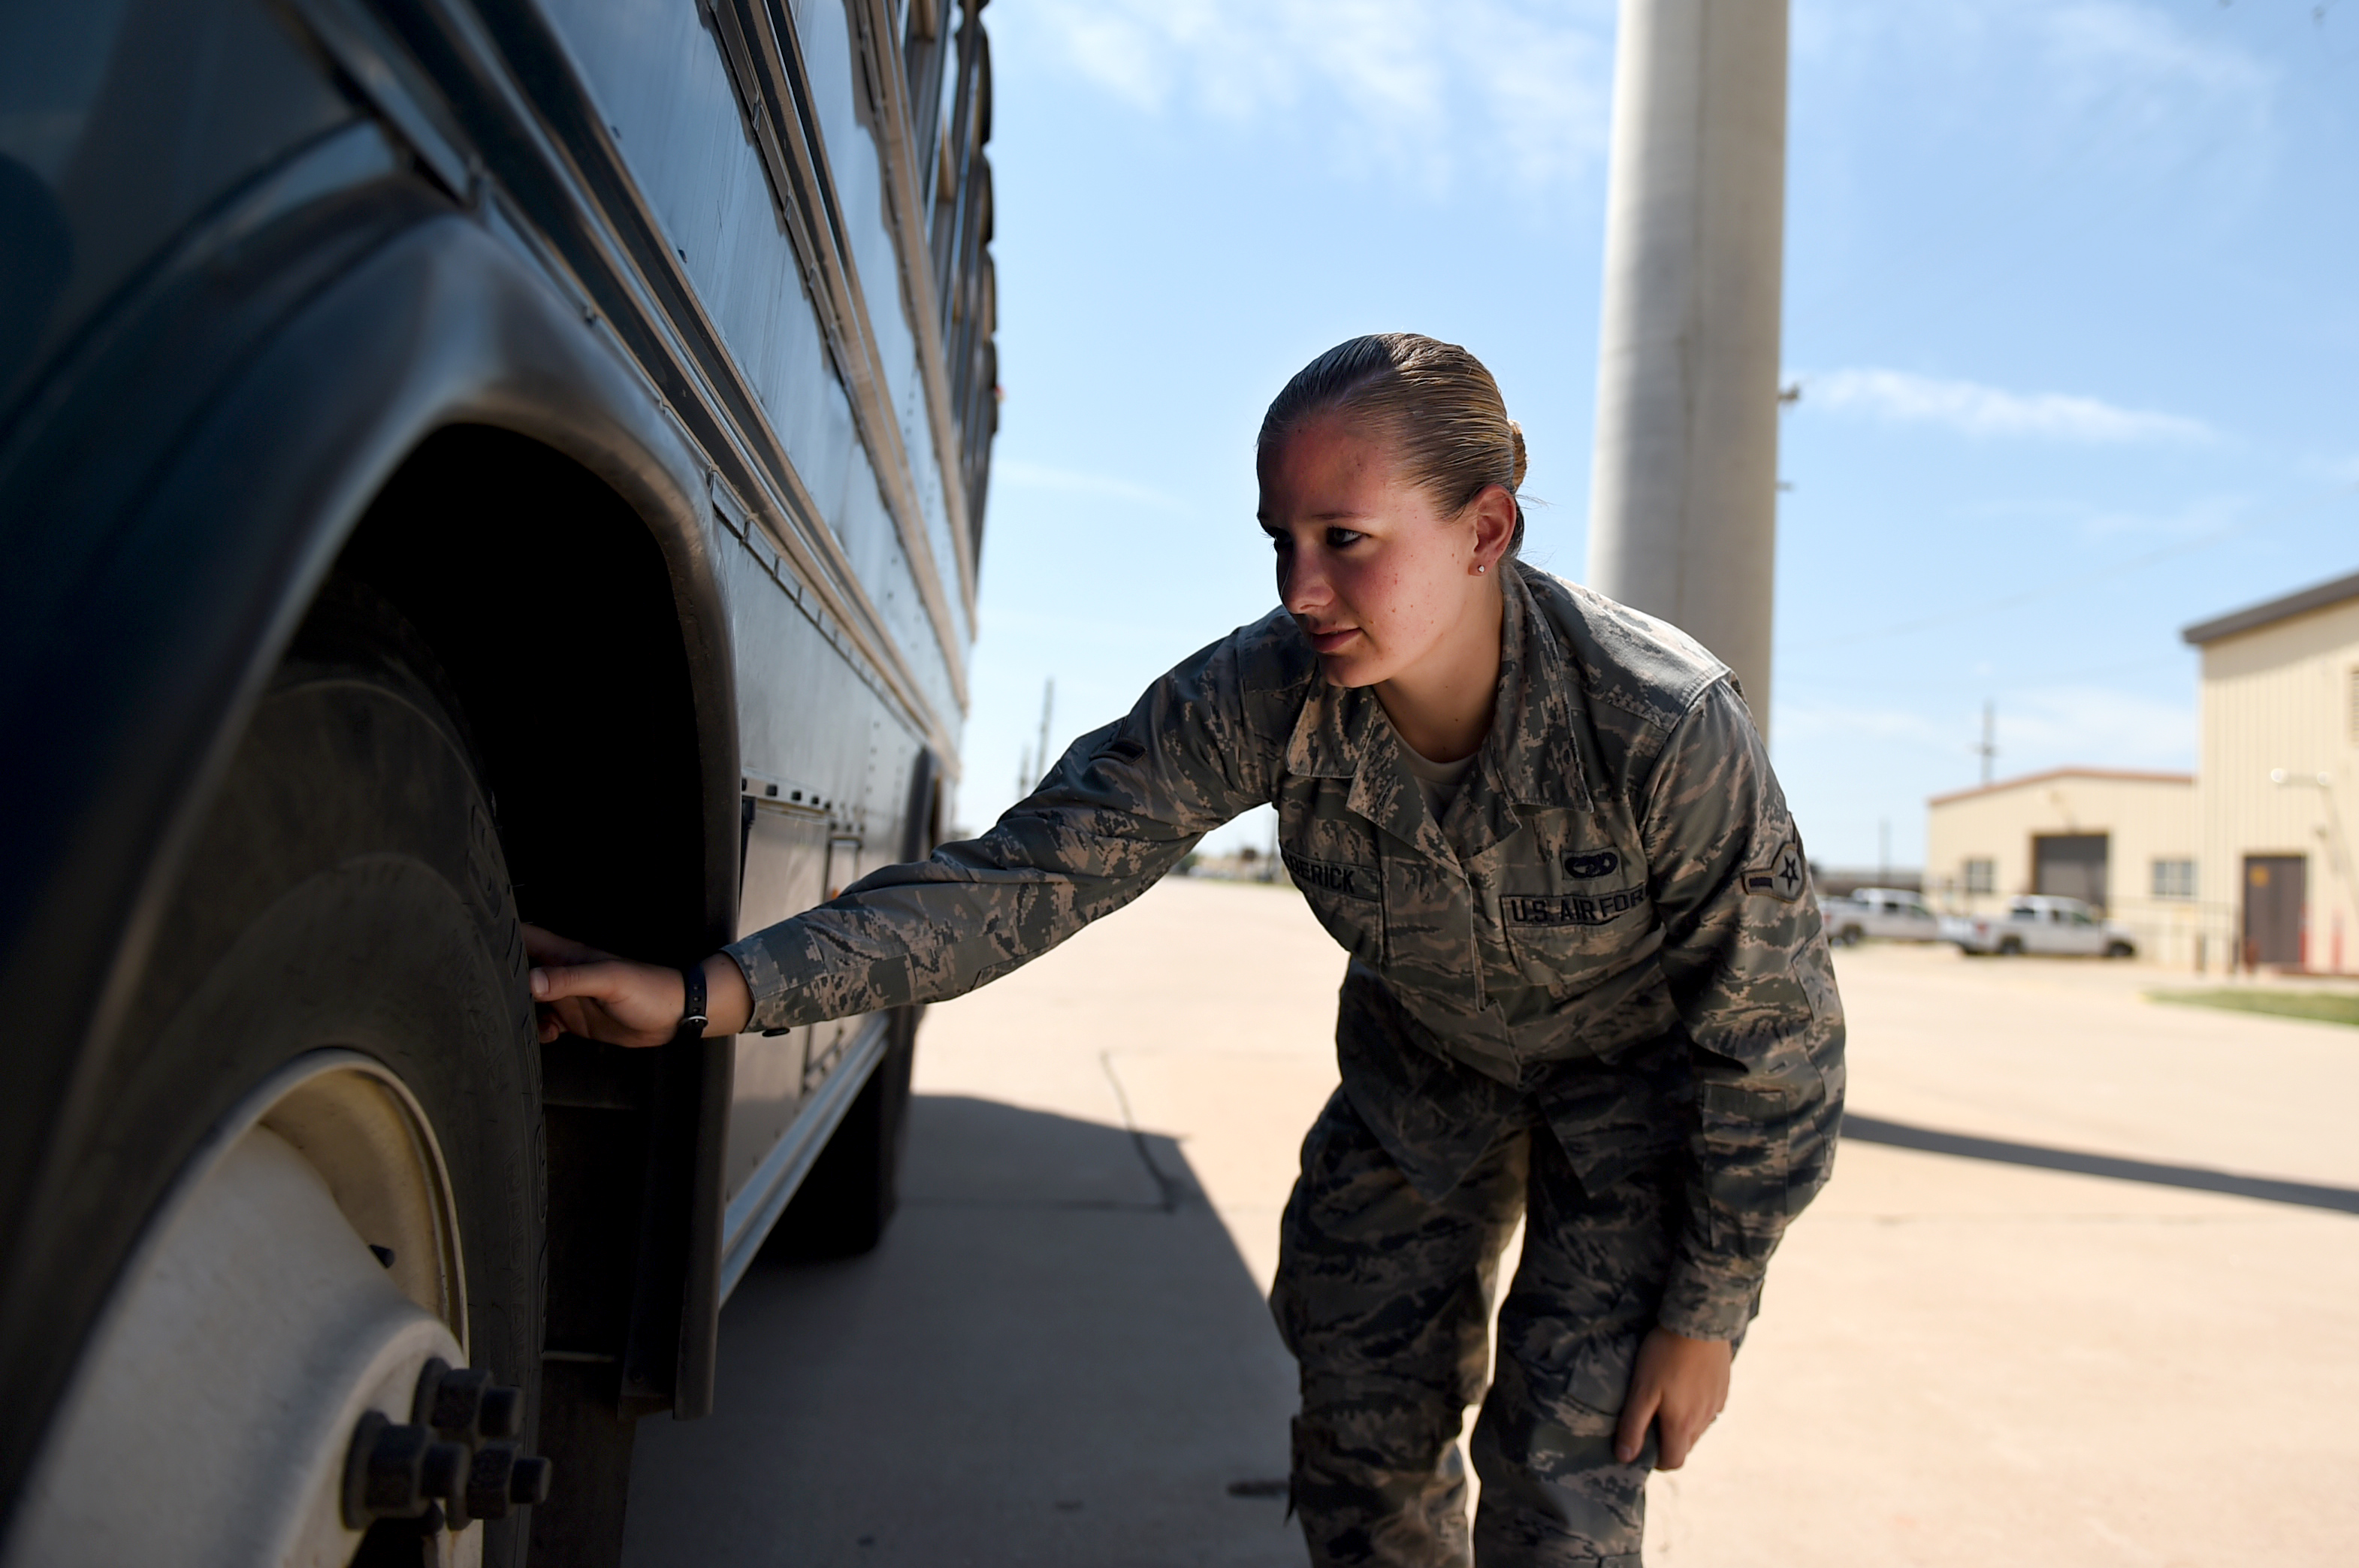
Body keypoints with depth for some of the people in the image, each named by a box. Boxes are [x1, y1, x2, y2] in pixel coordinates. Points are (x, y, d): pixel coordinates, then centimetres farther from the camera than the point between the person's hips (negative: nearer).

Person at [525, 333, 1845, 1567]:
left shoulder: (1667, 727, -35)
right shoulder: (1261, 699, -29)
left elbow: (1778, 1034, -21)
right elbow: (1030, 872, -30)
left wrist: (1708, 1312, -14)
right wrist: (712, 991, -40)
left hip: (1643, 1082, -2)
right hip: (1425, 1065, 3)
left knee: (1565, 1462, -4)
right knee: (1363, 1428, 7)